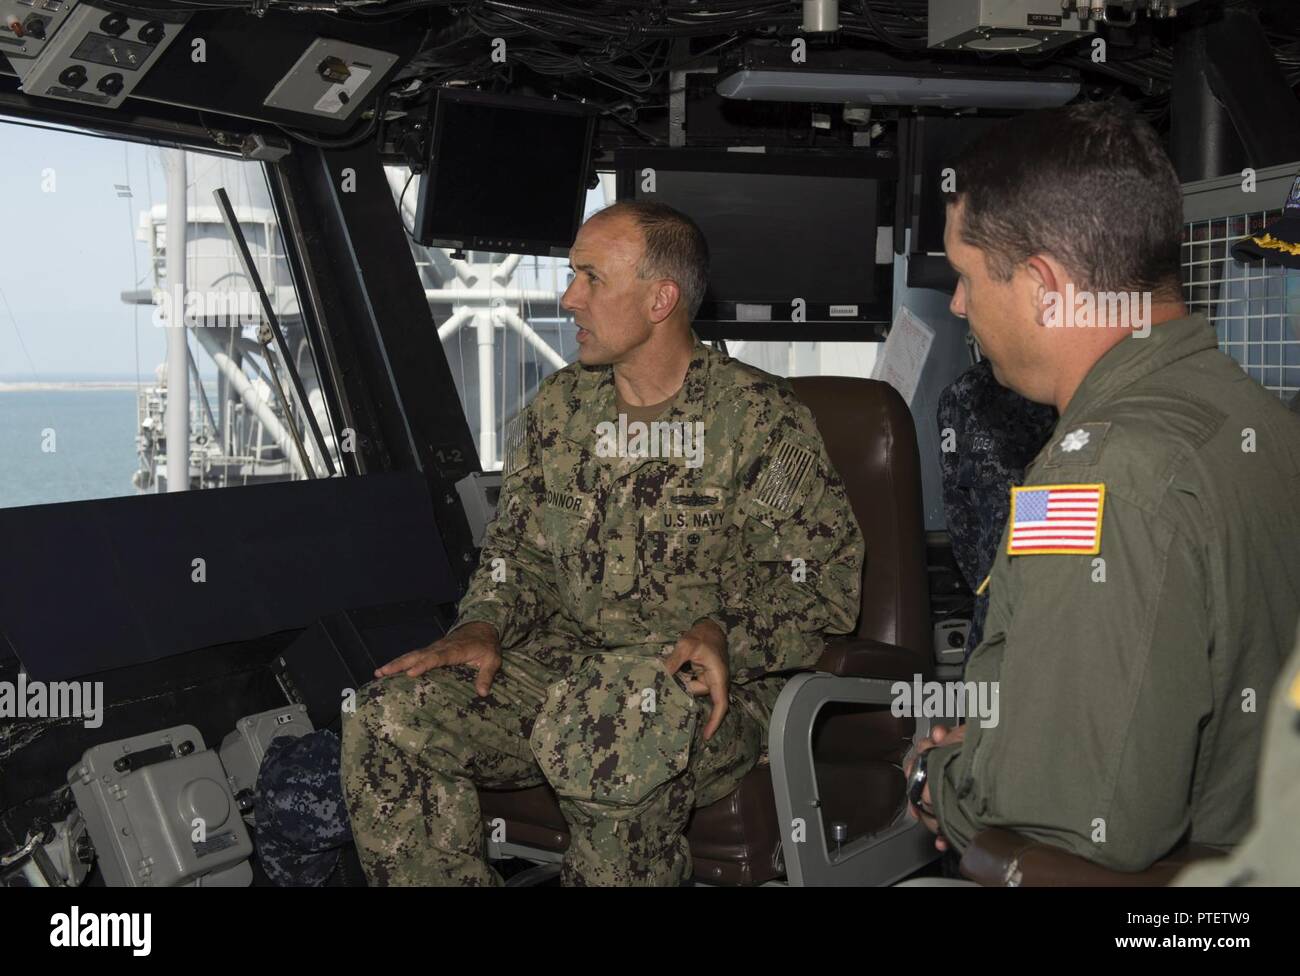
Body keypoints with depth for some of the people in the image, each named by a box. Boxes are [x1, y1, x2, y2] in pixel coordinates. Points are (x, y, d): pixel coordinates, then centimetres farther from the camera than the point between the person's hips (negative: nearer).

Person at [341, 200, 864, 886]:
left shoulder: (760, 418, -4)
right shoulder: (559, 405, 13)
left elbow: (824, 579, -5)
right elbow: (519, 549, 19)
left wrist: (728, 636, -23)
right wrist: (484, 625, -2)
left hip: (706, 685, -5)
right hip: (564, 662, 5)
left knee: (614, 732, -40)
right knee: (388, 719, -18)